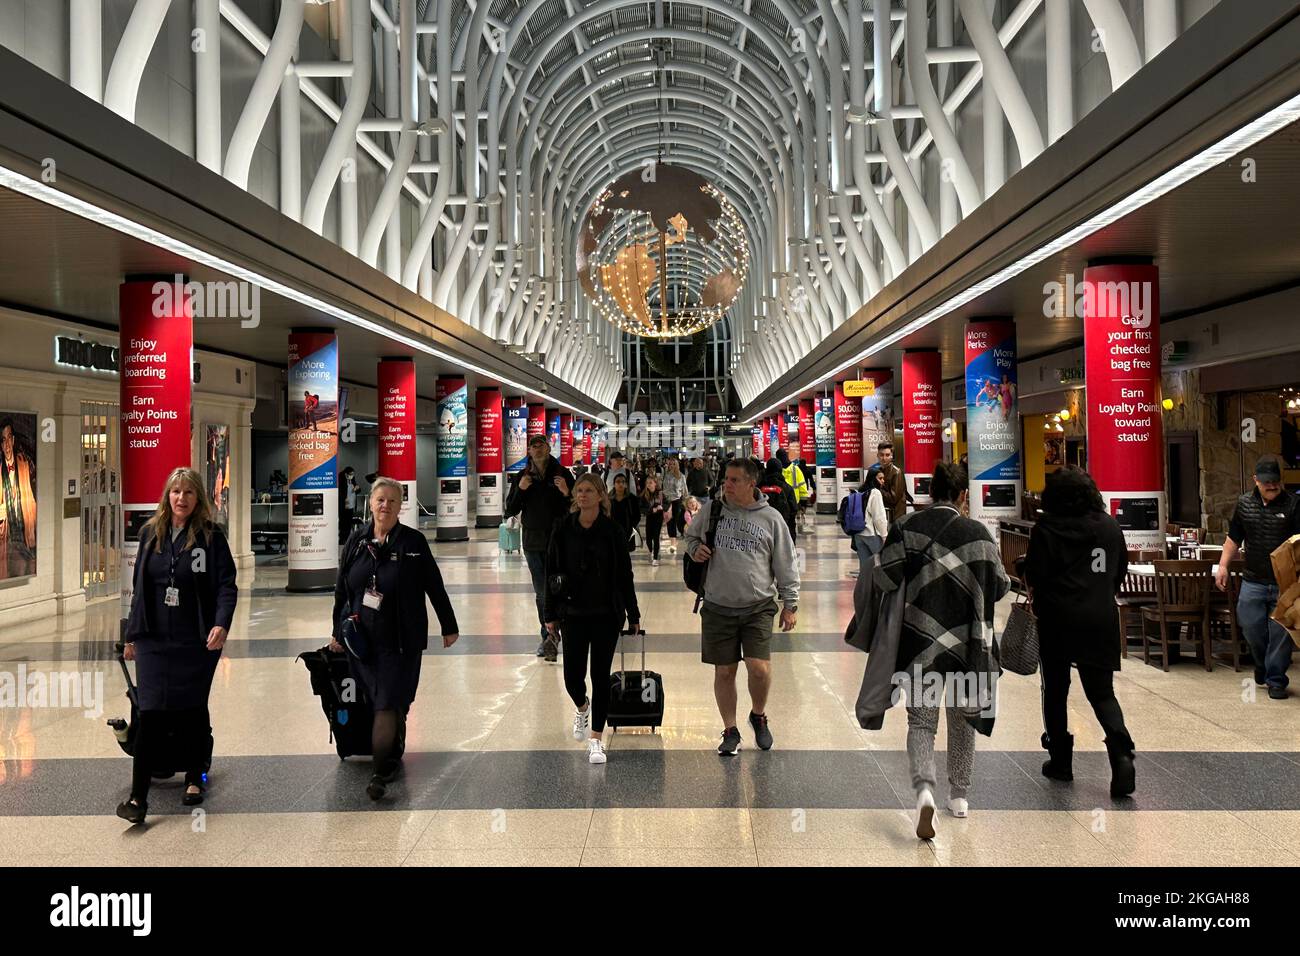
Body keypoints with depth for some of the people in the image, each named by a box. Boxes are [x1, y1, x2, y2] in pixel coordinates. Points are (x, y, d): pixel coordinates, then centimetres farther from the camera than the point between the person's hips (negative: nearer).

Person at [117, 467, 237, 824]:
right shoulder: (151, 533, 6)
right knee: (151, 714, -4)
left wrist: (222, 624, -24)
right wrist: (132, 635, 12)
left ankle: (194, 779, 29)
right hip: (154, 641, 2)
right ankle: (138, 796, 2)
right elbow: (139, 588, 11)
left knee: (193, 711, 11)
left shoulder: (210, 536, -5)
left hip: (197, 641, -2)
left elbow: (226, 585, -8)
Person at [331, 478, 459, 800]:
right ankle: (391, 760, 28)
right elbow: (341, 588, 12)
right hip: (361, 638, 3)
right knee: (375, 700, 10)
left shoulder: (414, 542, -5)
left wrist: (448, 626, 5)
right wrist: (337, 631, 15)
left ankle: (384, 768, -1)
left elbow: (435, 587, 0)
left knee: (390, 703, -6)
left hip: (400, 640, -3)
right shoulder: (356, 541, 4)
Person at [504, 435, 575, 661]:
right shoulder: (522, 477, 8)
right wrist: (520, 490, -9)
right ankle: (548, 637, 19)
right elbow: (510, 510, 7)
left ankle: (550, 636, -13)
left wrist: (566, 493, -19)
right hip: (533, 542, 3)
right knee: (541, 593, 9)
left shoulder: (562, 474, 0)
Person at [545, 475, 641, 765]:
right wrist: (551, 615, 1)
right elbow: (552, 572, 2)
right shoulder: (563, 529, -1)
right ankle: (581, 708, 38)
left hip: (606, 613, -1)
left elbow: (624, 574, 1)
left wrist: (633, 614, 2)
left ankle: (596, 738, 14)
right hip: (572, 613, 1)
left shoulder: (612, 530, -4)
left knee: (601, 675, 2)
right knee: (572, 675, 3)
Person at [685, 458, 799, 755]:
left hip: (758, 607, -2)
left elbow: (785, 566, 5)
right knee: (724, 672, 6)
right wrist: (694, 549, 0)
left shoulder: (770, 518, 0)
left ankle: (758, 715, 18)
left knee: (759, 668, -12)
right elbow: (690, 535, 23)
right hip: (718, 607, 2)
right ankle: (730, 731, 23)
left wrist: (790, 604, 4)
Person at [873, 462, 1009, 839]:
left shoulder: (907, 527, -6)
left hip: (920, 639, -1)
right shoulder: (976, 532, -4)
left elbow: (883, 579, -8)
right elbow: (1000, 585, 2)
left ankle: (924, 788, -16)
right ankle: (959, 796, 30)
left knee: (921, 720, 7)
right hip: (967, 641, 1)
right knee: (962, 717, 20)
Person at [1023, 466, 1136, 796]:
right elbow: (1121, 570, 11)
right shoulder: (1111, 526, 4)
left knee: (1055, 689, 13)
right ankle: (1121, 753, -13)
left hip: (1058, 620, -3)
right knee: (1102, 691, 9)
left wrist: (1038, 593, 9)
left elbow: (1034, 575, -11)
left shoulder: (1046, 528, -9)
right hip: (1101, 620, 3)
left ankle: (1060, 760, 19)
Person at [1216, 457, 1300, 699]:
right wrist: (1223, 565, 8)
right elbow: (1233, 538, 15)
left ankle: (1276, 679, 13)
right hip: (1253, 581, 3)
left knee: (1280, 632, 0)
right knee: (1251, 626, 3)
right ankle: (1262, 664, 32)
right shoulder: (1244, 503, 7)